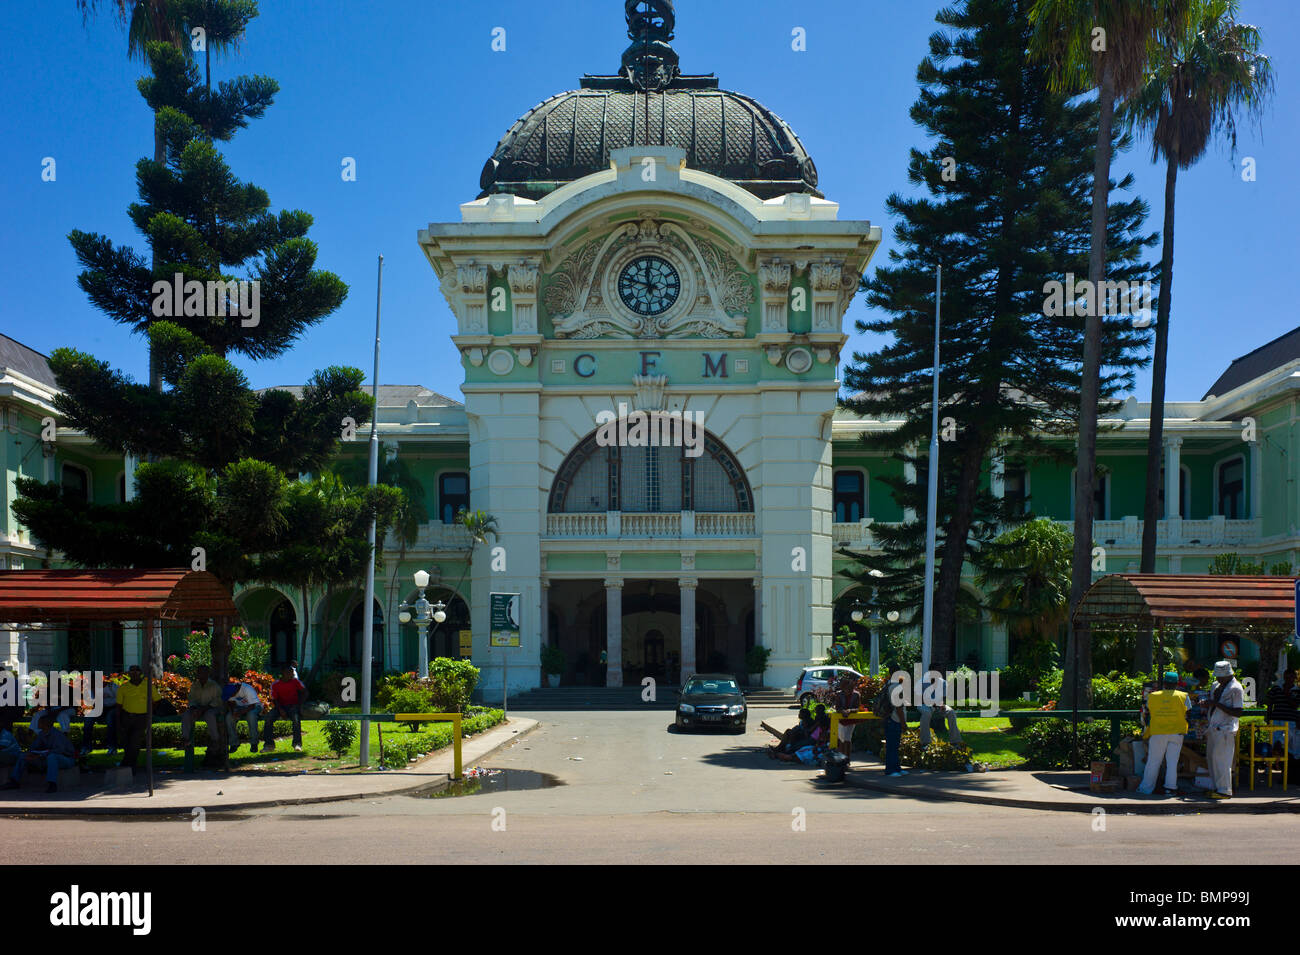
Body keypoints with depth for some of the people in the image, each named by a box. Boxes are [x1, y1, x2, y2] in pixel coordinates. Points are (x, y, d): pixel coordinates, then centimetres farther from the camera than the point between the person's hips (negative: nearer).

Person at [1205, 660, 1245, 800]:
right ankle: (1217, 787, 18)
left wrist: (1218, 704, -21)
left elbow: (1238, 713, -18)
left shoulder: (1236, 689, -11)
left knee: (1221, 759, -8)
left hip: (1225, 730, -9)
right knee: (1211, 757, 10)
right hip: (1214, 728, 9)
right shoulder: (1219, 686, 16)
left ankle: (1225, 790, -2)